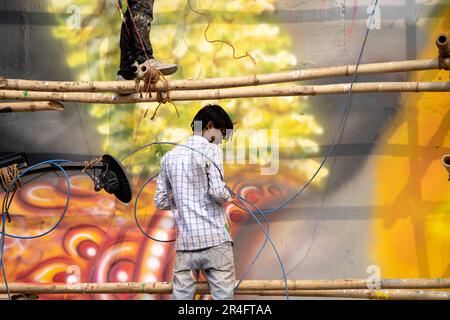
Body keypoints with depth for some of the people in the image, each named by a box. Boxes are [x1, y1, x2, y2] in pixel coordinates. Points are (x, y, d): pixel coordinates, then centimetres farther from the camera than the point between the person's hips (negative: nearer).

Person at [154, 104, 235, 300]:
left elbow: (160, 202, 14)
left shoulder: (170, 156, 13)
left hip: (184, 243, 5)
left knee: (181, 297, 4)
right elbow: (217, 191, -15)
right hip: (215, 240, -5)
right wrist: (227, 196, 6)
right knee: (223, 296, -2)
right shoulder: (211, 150, -3)